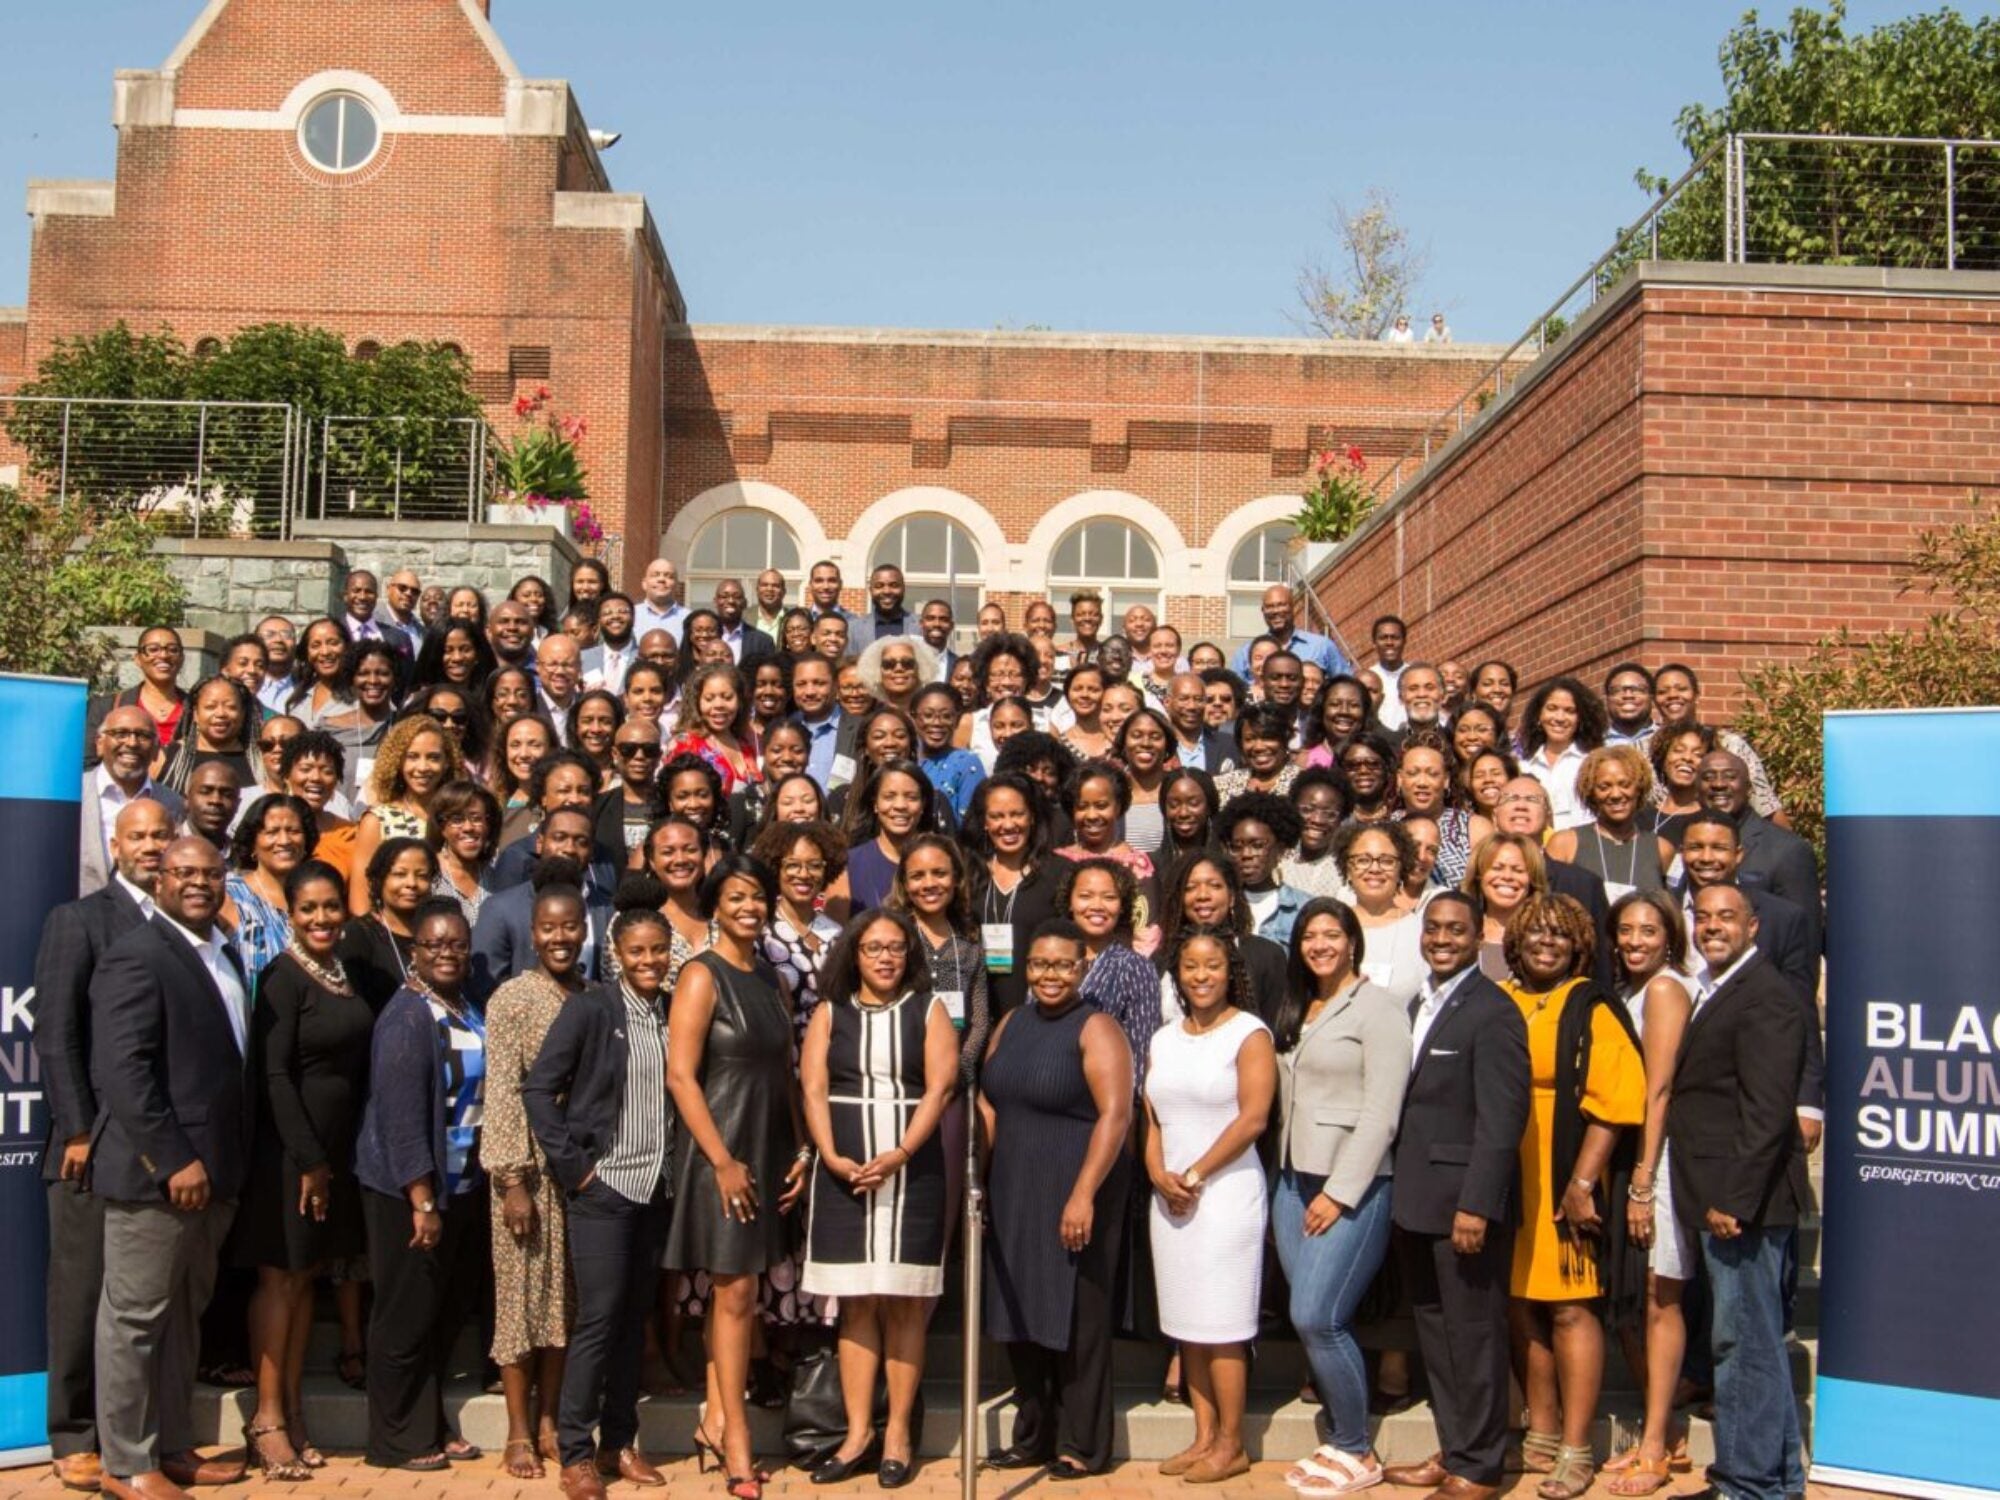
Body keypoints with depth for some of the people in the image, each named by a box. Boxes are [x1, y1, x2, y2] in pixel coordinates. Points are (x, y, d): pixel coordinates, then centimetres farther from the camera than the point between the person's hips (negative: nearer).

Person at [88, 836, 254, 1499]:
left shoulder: (226, 956, 14)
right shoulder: (137, 957, -13)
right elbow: (123, 1072, -20)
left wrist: (227, 1164, 12)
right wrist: (174, 1162, -21)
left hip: (212, 1171, 9)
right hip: (154, 1172, -9)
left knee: (182, 1315, 17)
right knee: (134, 1318, 3)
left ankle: (173, 1446, 28)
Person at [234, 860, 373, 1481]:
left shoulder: (343, 974, 9)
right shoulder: (283, 977, -13)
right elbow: (273, 1075, -17)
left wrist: (334, 1156, 9)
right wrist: (308, 1159, -16)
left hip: (334, 1146, 7)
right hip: (288, 1149, -7)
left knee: (306, 1276, 12)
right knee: (280, 1278, 0)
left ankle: (293, 1411, 20)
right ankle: (267, 1418, 8)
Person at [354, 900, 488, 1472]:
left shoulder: (468, 1012, 8)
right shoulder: (408, 1018, -18)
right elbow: (401, 1116, -22)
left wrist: (486, 1181, 10)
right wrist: (422, 1202, -22)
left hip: (466, 1187, 8)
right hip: (410, 1191, -8)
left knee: (449, 1313, 16)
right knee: (407, 1315, 4)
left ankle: (432, 1424, 30)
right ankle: (397, 1440, 18)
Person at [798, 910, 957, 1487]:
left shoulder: (928, 1009, 6)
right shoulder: (831, 1012, 10)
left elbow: (939, 1088, -4)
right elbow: (813, 1089, 1)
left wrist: (901, 1154, -16)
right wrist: (832, 1157, -14)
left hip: (913, 1173, -1)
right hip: (844, 1174, 1)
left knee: (903, 1304, 1)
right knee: (857, 1305, 3)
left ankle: (898, 1433, 8)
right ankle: (858, 1434, 8)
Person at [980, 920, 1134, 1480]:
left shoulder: (1096, 1029, -9)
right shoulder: (1011, 1023, 12)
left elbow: (1115, 1114, -17)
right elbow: (990, 1104, 15)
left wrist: (1084, 1194, -23)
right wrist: (980, 1181, 9)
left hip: (1075, 1196, -6)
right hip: (1012, 1195, 6)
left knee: (1075, 1318, 2)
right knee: (1020, 1316, 11)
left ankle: (1081, 1444, 14)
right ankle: (1032, 1438, 24)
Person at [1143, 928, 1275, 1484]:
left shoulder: (1249, 1033, -5)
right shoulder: (1164, 1039, 13)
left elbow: (1252, 1118, -13)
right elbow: (1151, 1116, 13)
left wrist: (1195, 1175, -11)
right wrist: (1159, 1173, -4)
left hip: (1226, 1193, -6)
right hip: (1170, 1197, 6)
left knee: (1220, 1324, -3)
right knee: (1186, 1322, 8)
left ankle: (1231, 1445, 6)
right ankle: (1204, 1437, 16)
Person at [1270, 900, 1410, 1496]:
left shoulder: (1377, 1007, -7)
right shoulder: (1294, 1012, 17)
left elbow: (1381, 1112, -13)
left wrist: (1340, 1192, -15)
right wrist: (1286, 1183, 9)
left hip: (1353, 1186, -7)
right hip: (1294, 1181, 7)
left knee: (1315, 1317, -11)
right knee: (1317, 1322, 6)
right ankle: (1338, 1442, 18)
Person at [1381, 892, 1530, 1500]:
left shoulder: (1493, 1013, -14)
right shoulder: (1420, 1004, 13)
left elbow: (1501, 1120, -19)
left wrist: (1476, 1205, -22)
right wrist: (1403, 1189, 9)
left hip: (1466, 1200, -8)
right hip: (1418, 1199, 9)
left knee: (1473, 1333, 2)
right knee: (1435, 1331, 16)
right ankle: (1451, 1450, 29)